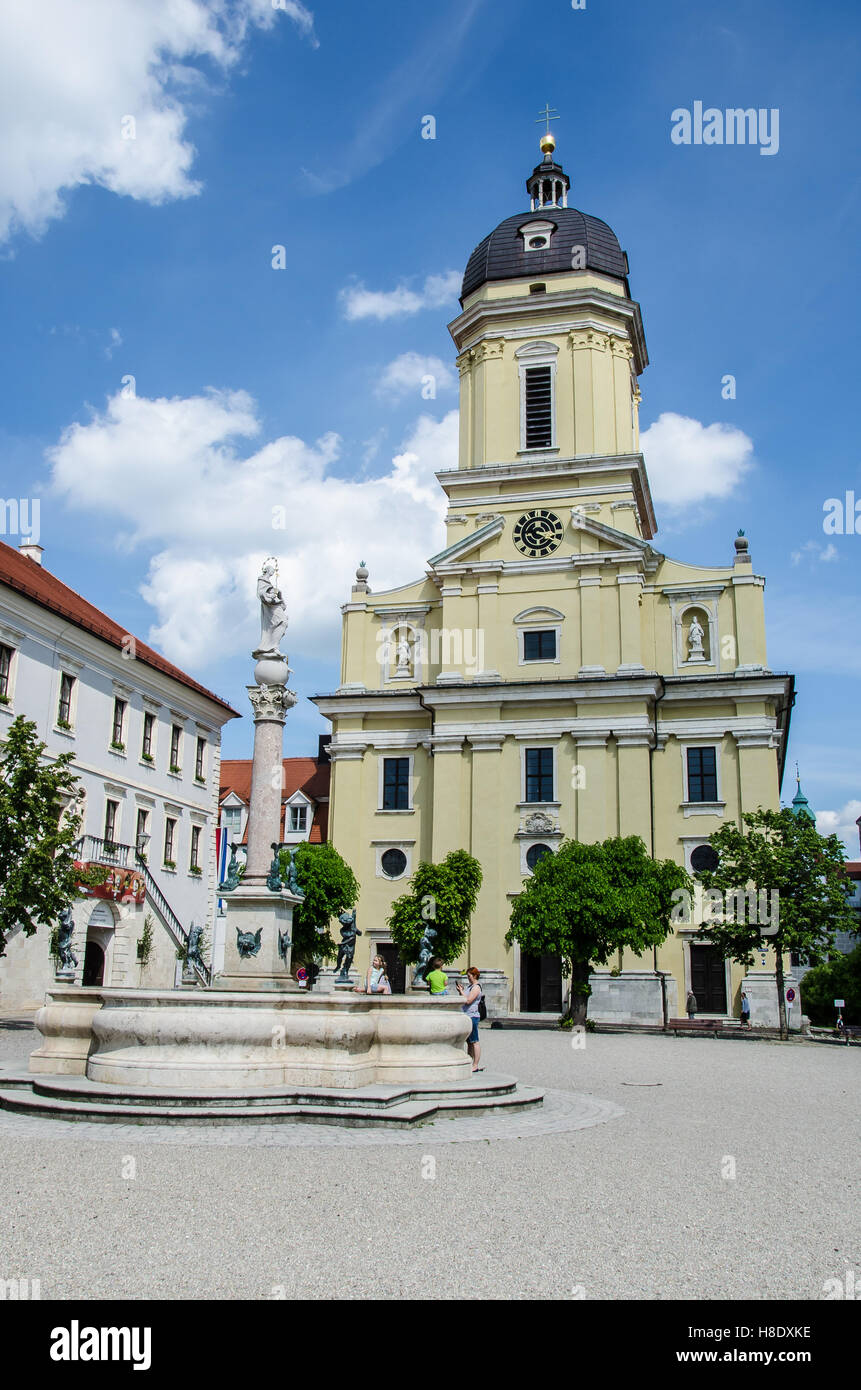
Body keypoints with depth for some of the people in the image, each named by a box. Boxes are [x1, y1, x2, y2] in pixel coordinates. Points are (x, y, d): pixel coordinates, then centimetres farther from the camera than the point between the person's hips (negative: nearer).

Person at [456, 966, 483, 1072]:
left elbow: (468, 1001, -21)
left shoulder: (476, 987, -12)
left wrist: (462, 991, -9)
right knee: (469, 1042, 13)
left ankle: (475, 1066, -5)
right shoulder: (470, 985, 18)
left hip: (472, 1016, -10)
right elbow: (464, 1000, 24)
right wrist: (460, 992, 8)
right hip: (466, 1016, 10)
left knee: (474, 1041, -6)